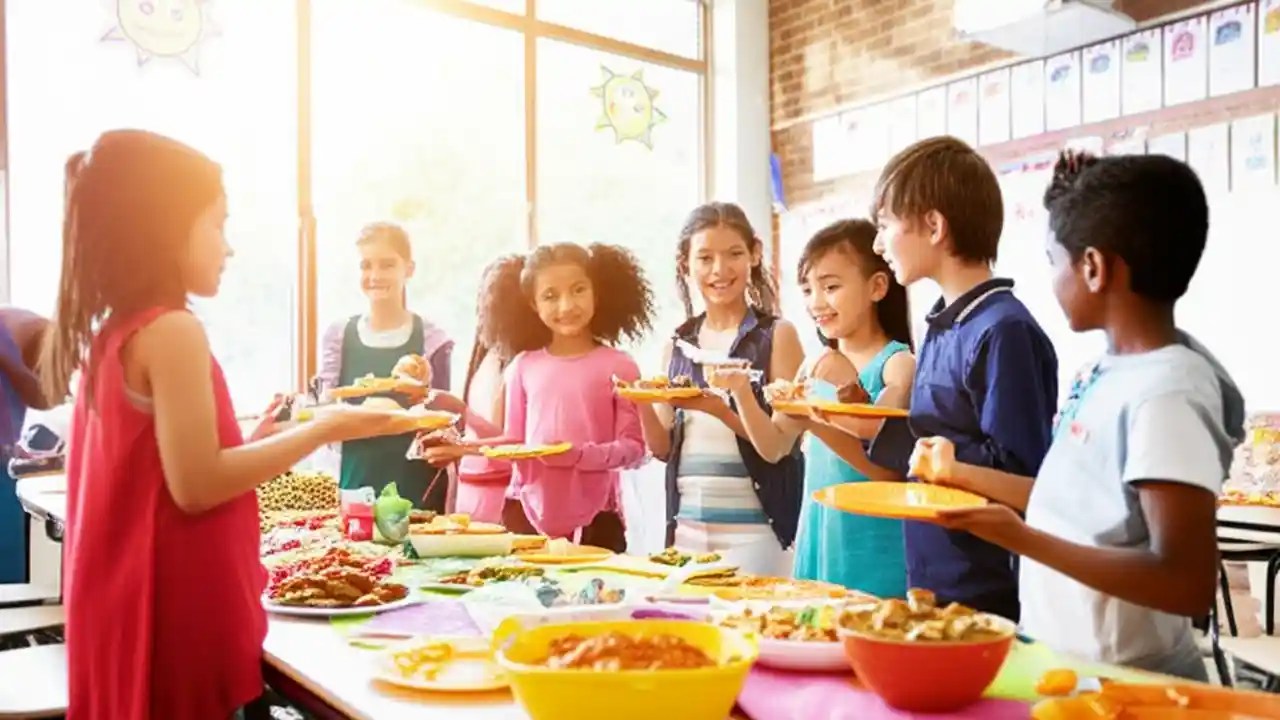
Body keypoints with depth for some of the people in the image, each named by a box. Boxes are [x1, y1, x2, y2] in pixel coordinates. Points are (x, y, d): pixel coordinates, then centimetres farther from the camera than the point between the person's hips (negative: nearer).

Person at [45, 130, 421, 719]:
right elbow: (196, 487, -20)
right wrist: (322, 430, -13)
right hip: (173, 620, -9)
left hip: (133, 612, 9)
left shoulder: (110, 333, 11)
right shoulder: (172, 331, -16)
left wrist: (253, 440, 16)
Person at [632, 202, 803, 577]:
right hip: (686, 524, 4)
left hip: (754, 527, -4)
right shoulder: (677, 344, 7)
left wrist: (717, 408, -24)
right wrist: (643, 405, -10)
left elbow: (778, 446, -10)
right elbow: (663, 448, 9)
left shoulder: (777, 335, -5)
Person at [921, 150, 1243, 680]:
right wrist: (961, 474, 16)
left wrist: (1022, 538, -29)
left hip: (1122, 681, -7)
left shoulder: (1165, 394, -23)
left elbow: (1189, 586, -25)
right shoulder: (1109, 374, 1)